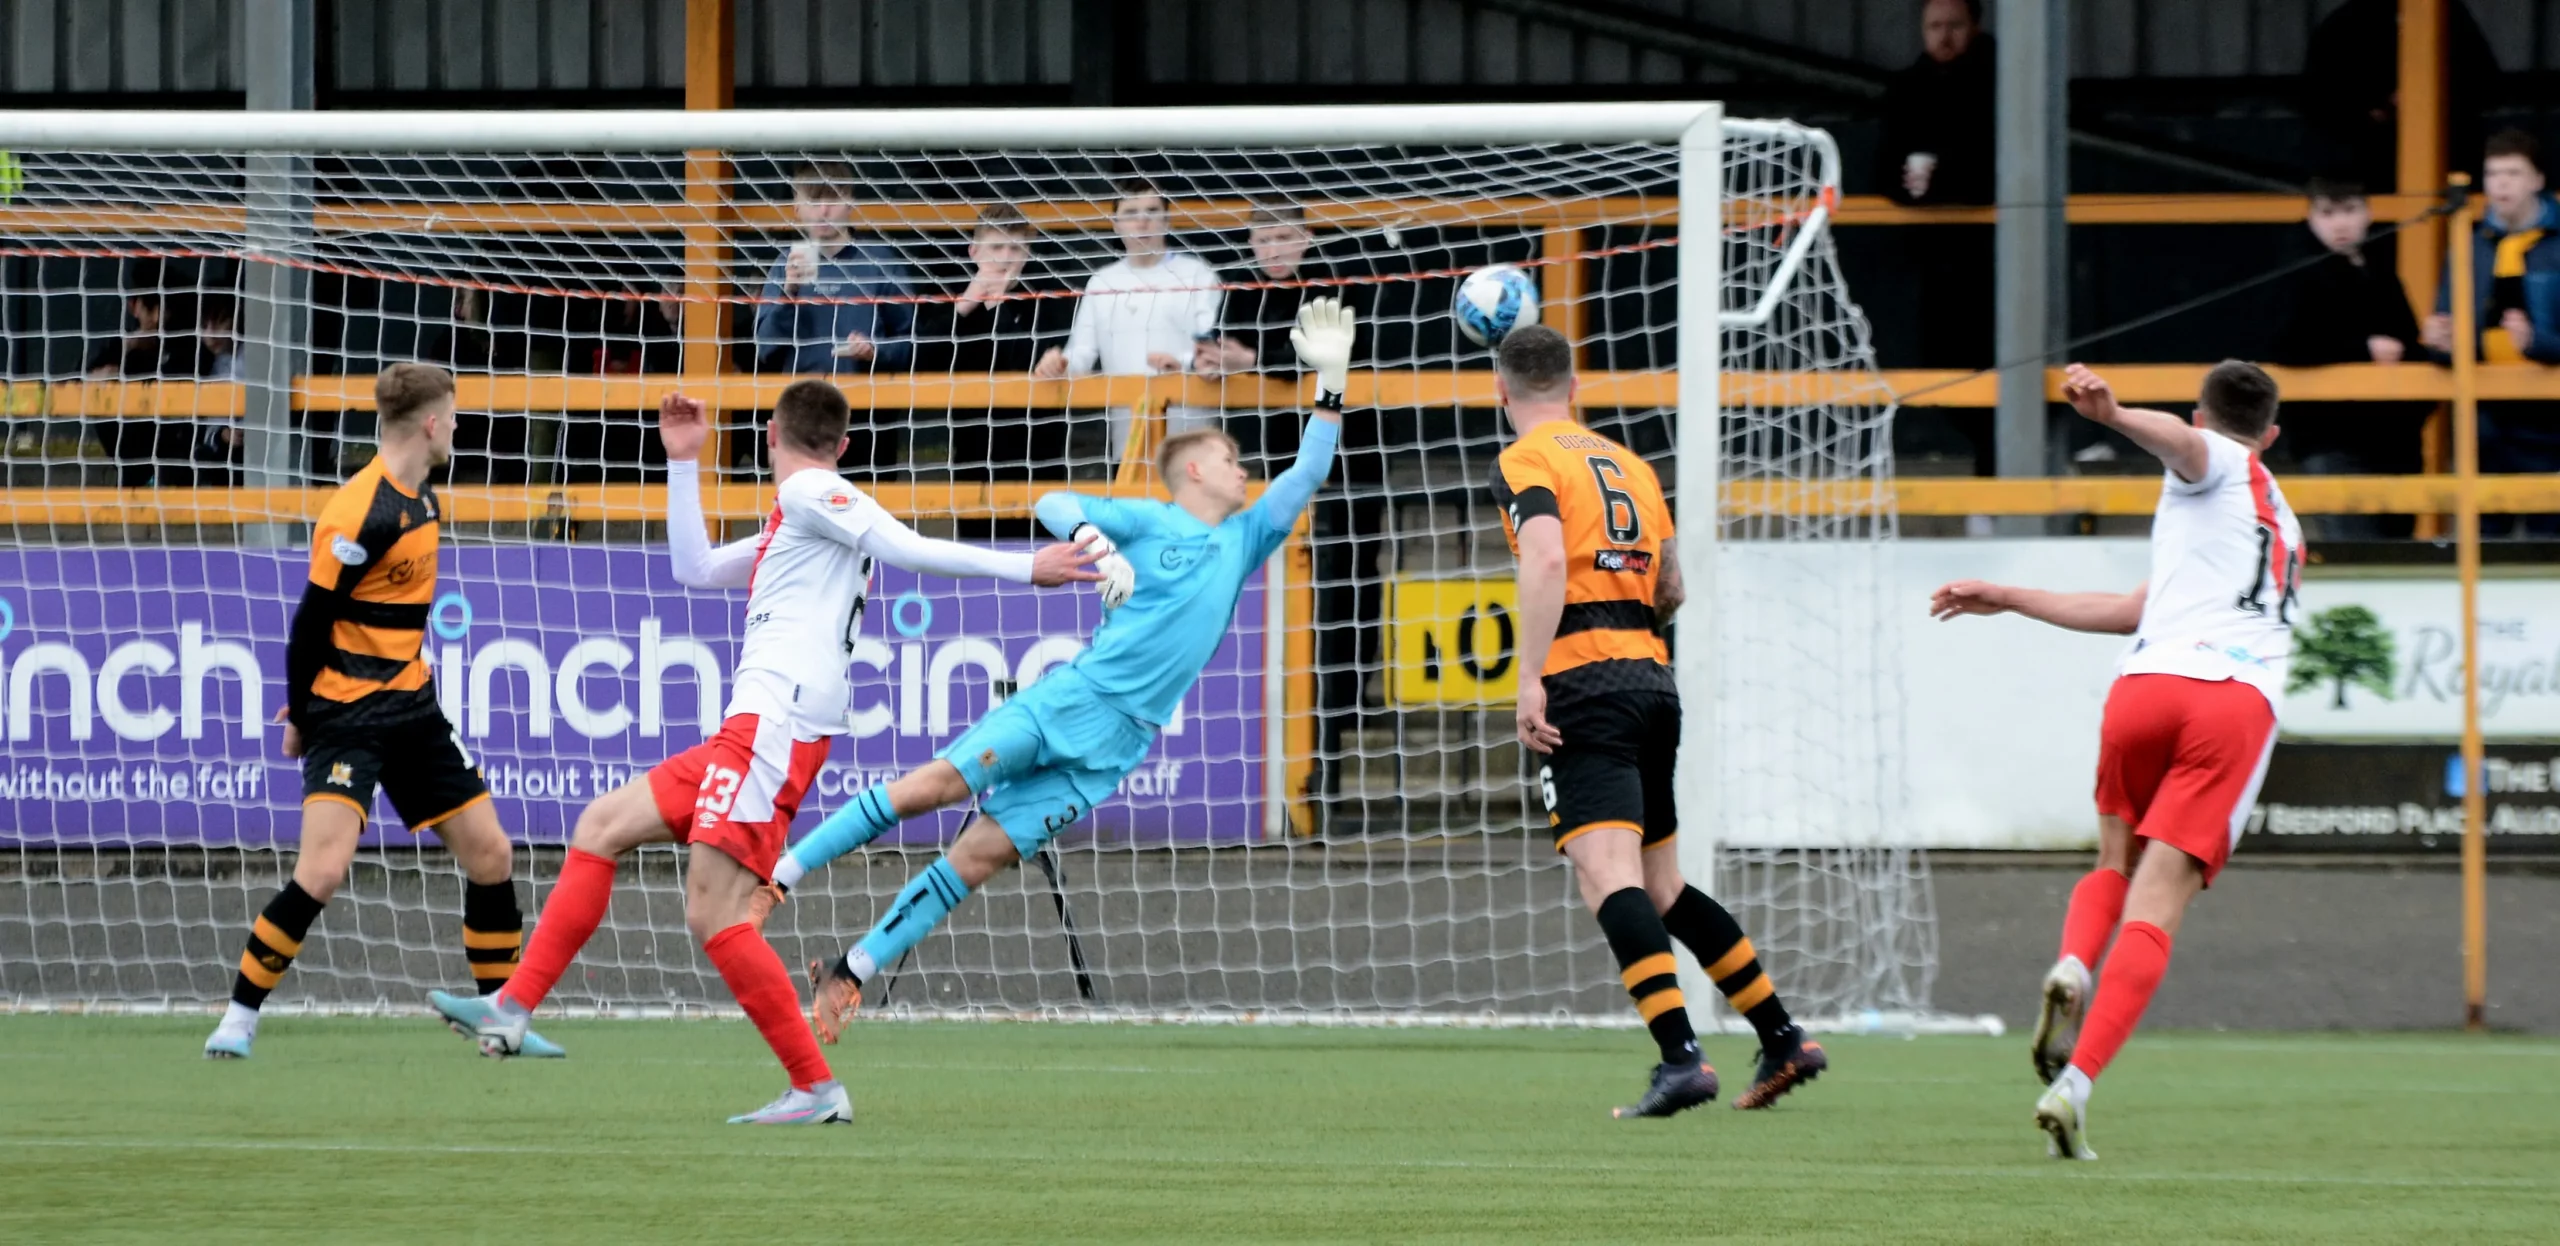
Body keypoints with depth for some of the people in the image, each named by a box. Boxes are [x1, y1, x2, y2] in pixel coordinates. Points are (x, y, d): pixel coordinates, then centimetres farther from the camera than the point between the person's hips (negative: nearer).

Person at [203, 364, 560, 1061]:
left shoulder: (420, 500, 10)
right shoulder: (362, 514, -19)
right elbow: (312, 619, -15)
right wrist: (301, 717, -8)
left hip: (411, 709, 9)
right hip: (349, 715, -9)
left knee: (489, 853, 7)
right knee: (323, 871, -20)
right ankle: (238, 1020, -8)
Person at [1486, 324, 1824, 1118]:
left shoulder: (1525, 463, -1)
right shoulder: (1626, 463, 20)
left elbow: (1547, 559, -19)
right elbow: (1671, 590, 24)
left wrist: (1531, 680, -21)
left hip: (1584, 680, -7)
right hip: (1652, 674, 7)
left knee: (1607, 873, -16)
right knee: (1659, 884, 17)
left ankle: (1681, 1056, -31)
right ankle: (1783, 1039, 15)